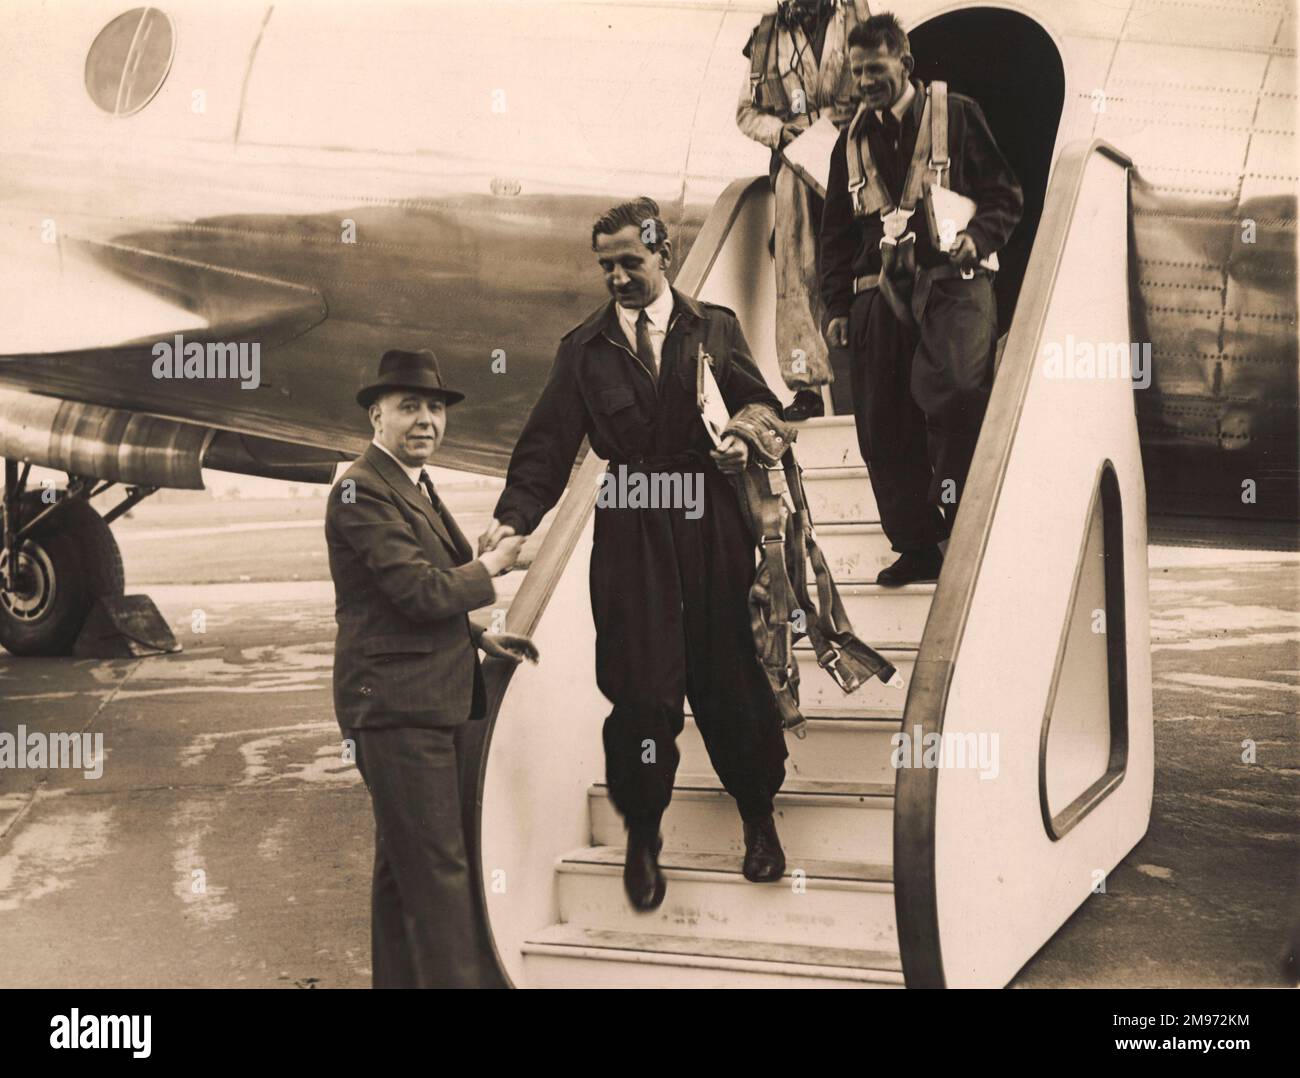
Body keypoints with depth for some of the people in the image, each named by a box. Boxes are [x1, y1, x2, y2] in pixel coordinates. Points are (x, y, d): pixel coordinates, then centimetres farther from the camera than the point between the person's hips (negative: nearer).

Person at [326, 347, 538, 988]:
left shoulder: (416, 486, 18)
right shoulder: (363, 490, -14)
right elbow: (421, 591, -22)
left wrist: (479, 638, 13)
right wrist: (490, 569, -6)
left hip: (430, 706, 10)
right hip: (396, 707, -10)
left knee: (404, 867, 18)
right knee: (438, 872, -9)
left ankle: (400, 979, 29)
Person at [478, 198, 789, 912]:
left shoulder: (714, 329, 9)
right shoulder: (583, 350, 6)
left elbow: (760, 403, 14)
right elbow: (547, 446, 2)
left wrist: (746, 438, -9)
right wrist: (513, 518, -12)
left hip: (712, 524, 1)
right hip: (630, 533, -1)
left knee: (730, 674, 6)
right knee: (642, 690, -1)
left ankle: (757, 815, 29)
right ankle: (642, 837, 20)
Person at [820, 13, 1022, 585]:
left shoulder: (956, 114, 7)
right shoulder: (853, 139, 19)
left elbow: (1005, 193, 6)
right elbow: (836, 231, 21)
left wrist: (977, 237, -14)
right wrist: (836, 305, 12)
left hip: (952, 284, -4)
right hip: (880, 293, 5)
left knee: (952, 388, -28)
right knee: (882, 425, 0)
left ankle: (963, 528, -12)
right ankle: (916, 547, 12)